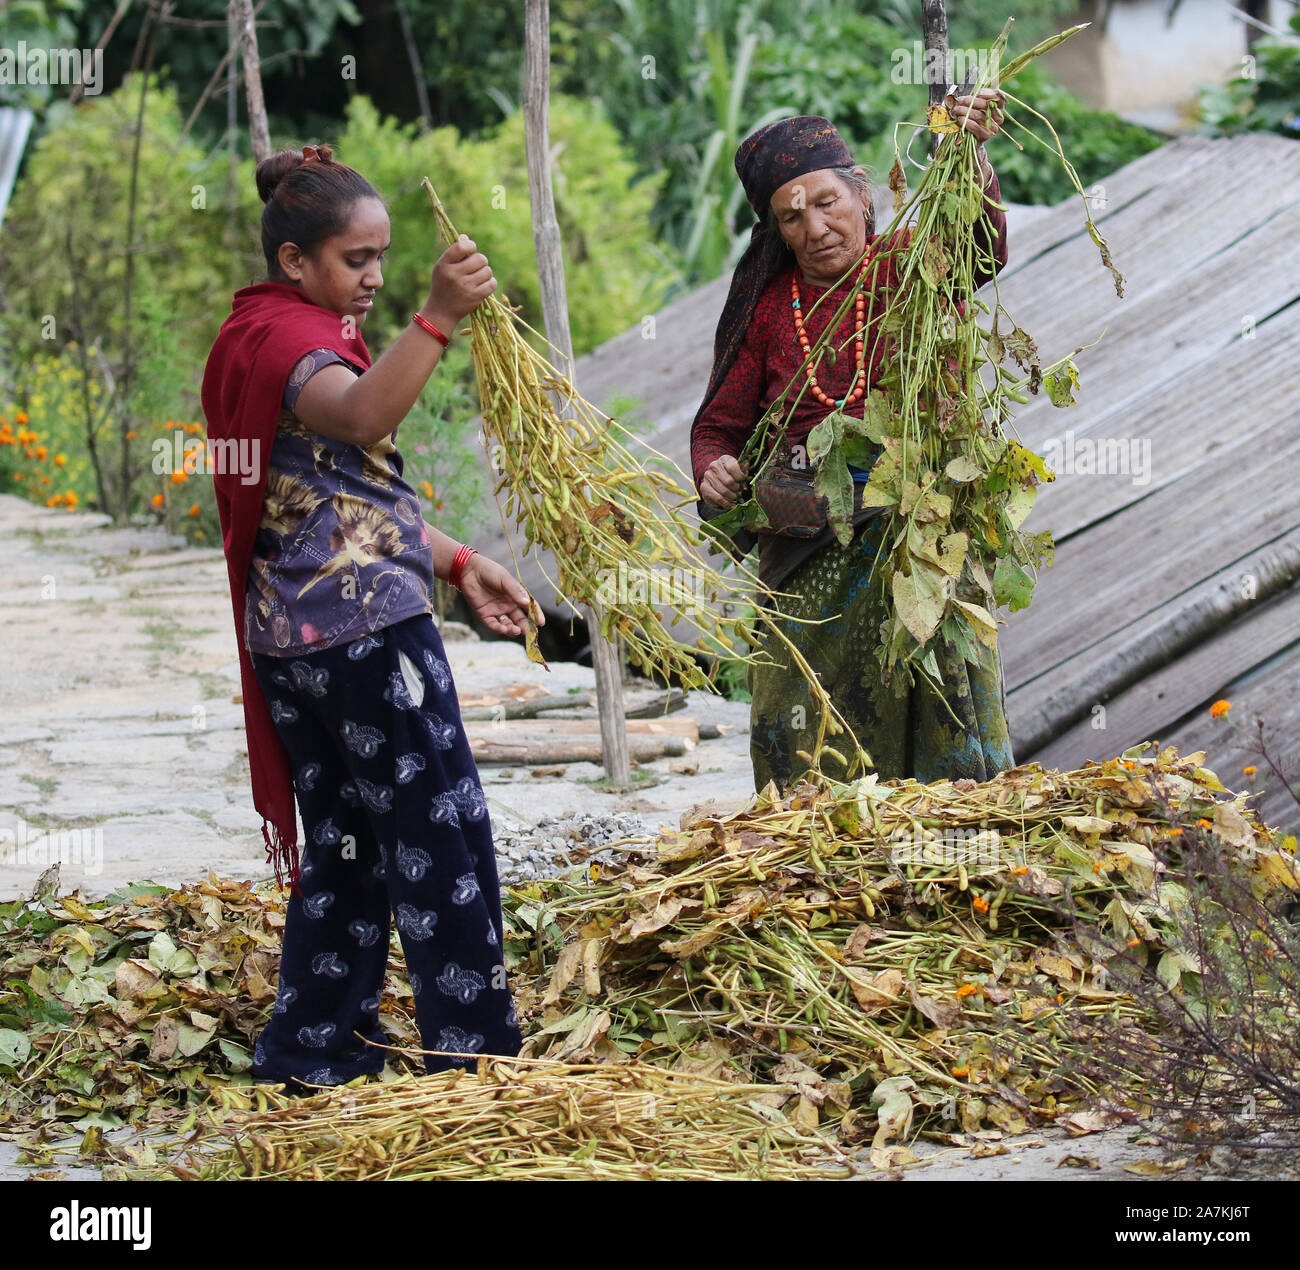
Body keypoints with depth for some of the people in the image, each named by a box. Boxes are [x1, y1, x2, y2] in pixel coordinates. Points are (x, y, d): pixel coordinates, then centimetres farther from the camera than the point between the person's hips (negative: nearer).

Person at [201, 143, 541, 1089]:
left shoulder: (282, 334, 20)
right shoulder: (279, 337, -13)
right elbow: (364, 416, -36)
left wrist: (460, 564, 19)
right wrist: (439, 319, -48)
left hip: (298, 636, 10)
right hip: (365, 626, -10)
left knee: (344, 843, 14)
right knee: (440, 837, -5)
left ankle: (313, 1050, 18)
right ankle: (476, 1053, -1)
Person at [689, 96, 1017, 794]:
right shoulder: (767, 309, 9)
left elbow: (978, 242, -21)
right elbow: (719, 425, 16)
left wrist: (969, 157, -41)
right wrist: (714, 475, -8)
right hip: (809, 552, 2)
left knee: (949, 736, -5)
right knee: (812, 747, -2)